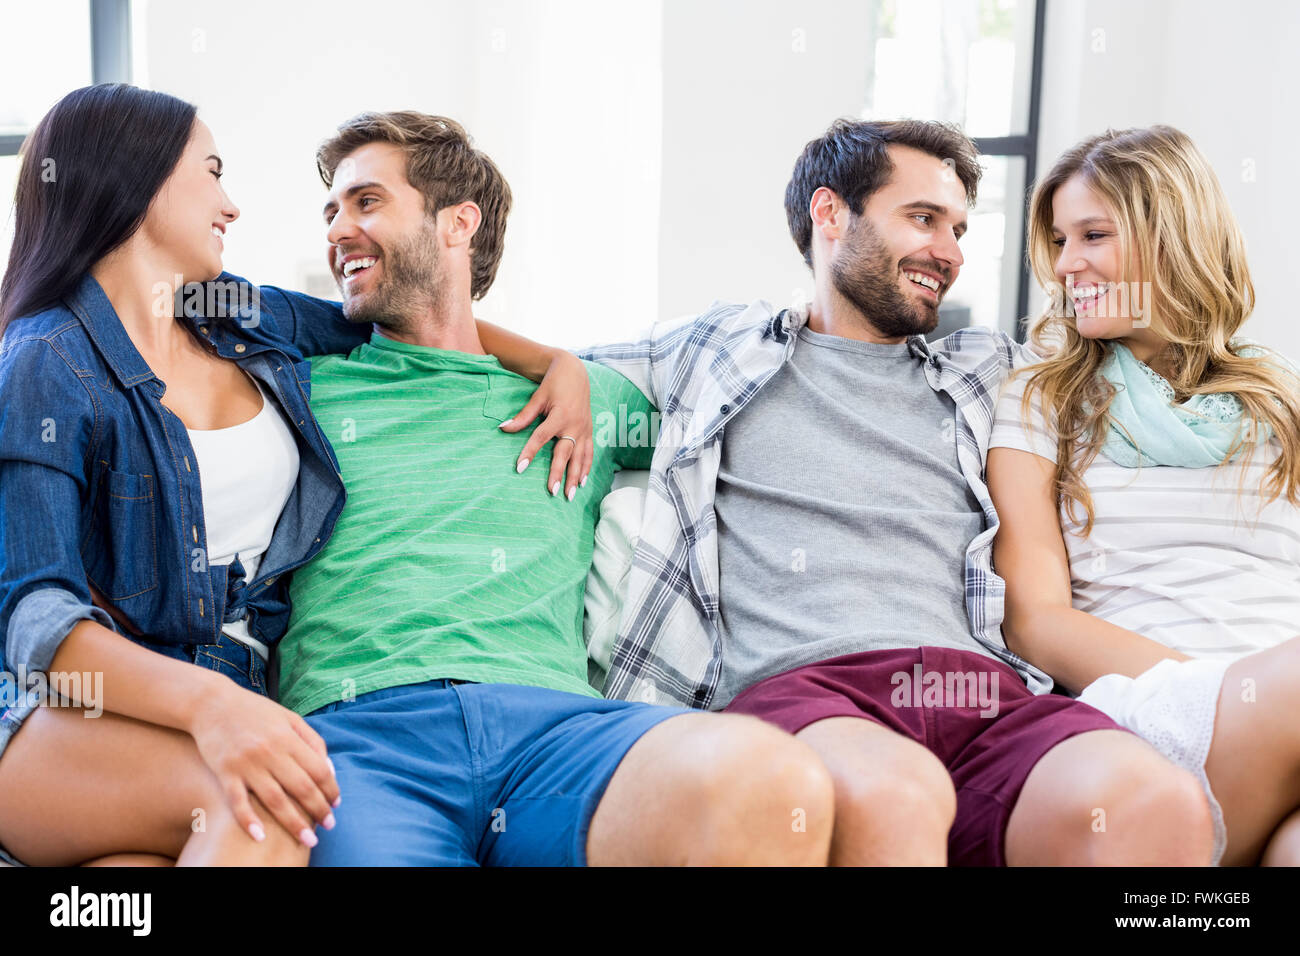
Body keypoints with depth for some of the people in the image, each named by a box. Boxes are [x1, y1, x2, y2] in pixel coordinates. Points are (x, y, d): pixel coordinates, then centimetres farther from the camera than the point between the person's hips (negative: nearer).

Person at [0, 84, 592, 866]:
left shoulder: (249, 322, 14)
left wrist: (559, 362, 13)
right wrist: (208, 701, -34)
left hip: (239, 703, 5)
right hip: (67, 717, -4)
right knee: (257, 806, -36)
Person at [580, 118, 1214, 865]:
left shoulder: (985, 373, 31)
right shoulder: (717, 350, 25)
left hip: (979, 690, 3)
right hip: (791, 686, -2)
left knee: (1160, 804, -33)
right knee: (888, 794, -40)